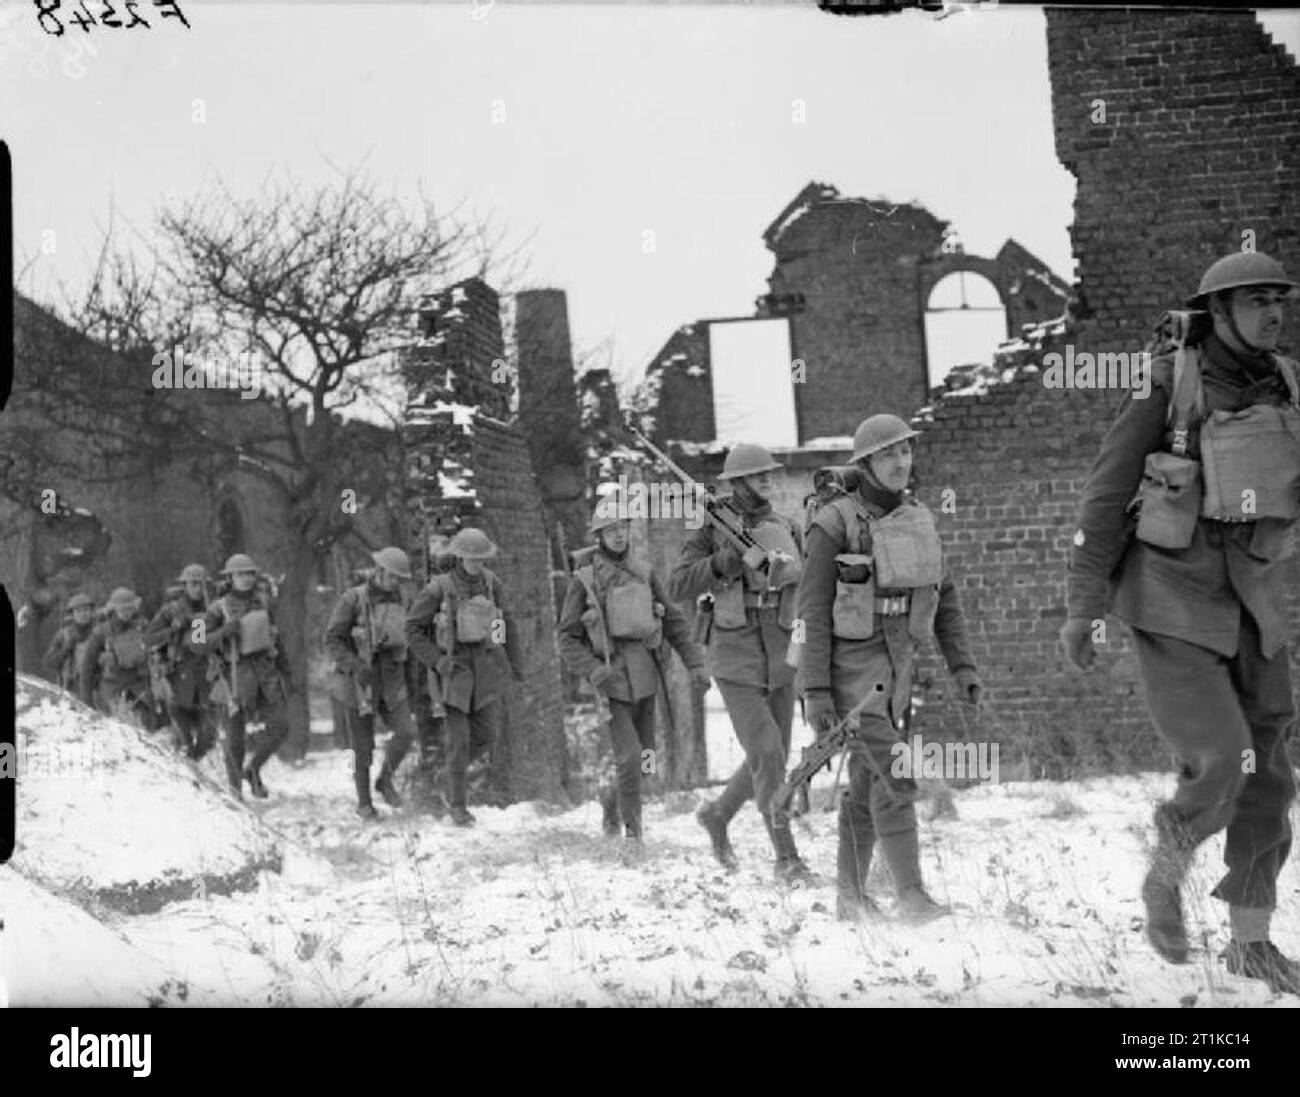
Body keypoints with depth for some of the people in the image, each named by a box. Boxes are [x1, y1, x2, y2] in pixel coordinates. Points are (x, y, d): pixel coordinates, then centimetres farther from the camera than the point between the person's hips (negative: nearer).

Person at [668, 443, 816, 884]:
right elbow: (678, 587, -12)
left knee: (771, 759, 11)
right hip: (736, 661, -5)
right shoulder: (713, 530, -3)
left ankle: (717, 814, 37)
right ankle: (786, 857, -5)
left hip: (781, 660, 5)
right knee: (766, 756, -12)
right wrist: (732, 561, -20)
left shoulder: (788, 529, 9)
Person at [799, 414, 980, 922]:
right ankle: (912, 894, -13)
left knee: (868, 784, 11)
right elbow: (814, 611, -14)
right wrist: (816, 692, -18)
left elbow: (942, 598, 12)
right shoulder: (835, 524, -13)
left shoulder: (916, 519, 7)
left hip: (894, 664, 7)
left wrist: (963, 666, 4)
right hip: (850, 665, -7)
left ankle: (850, 895, 20)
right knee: (895, 778, -16)